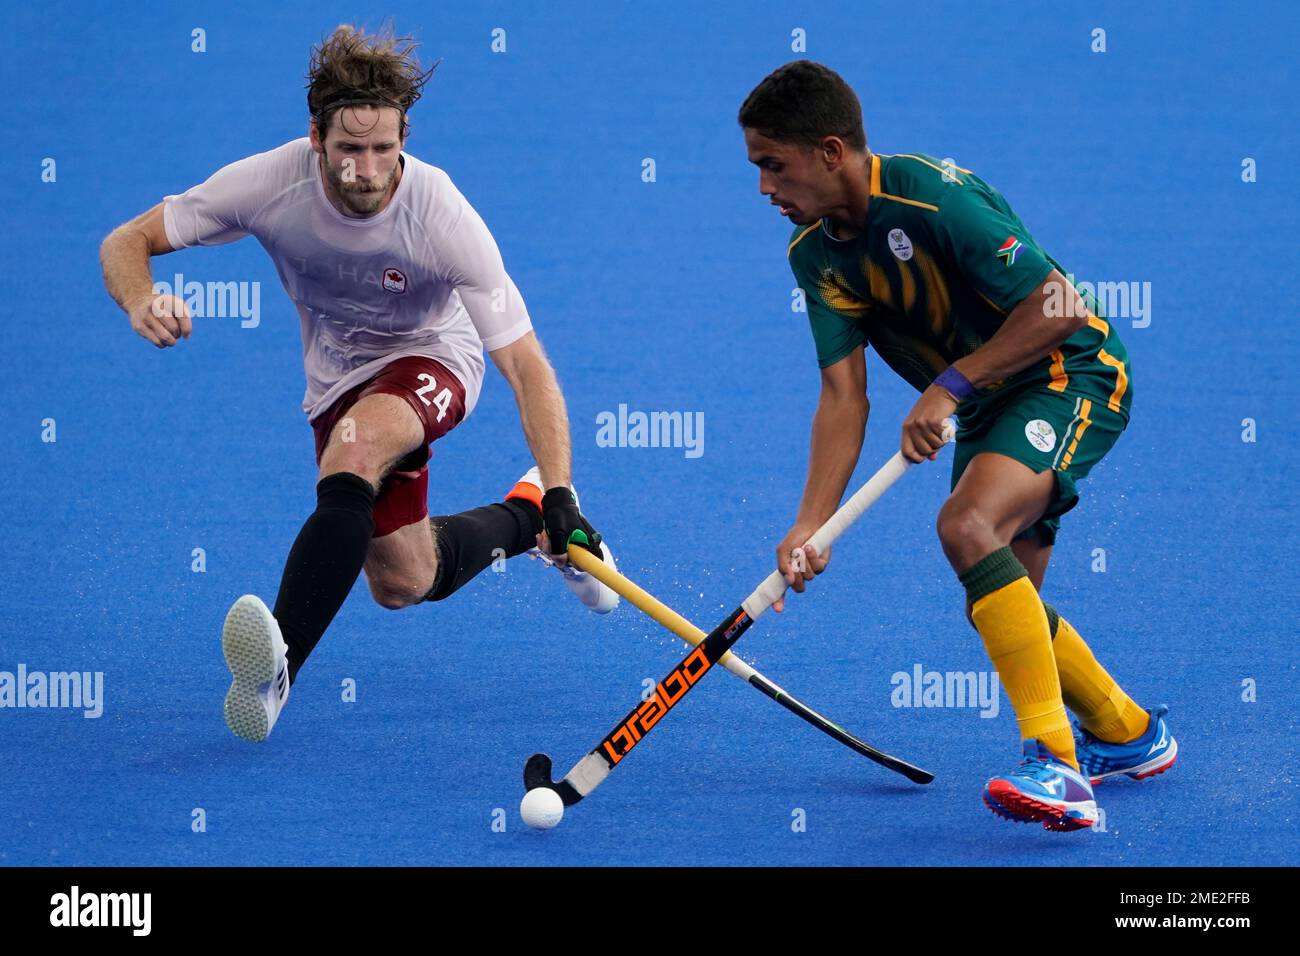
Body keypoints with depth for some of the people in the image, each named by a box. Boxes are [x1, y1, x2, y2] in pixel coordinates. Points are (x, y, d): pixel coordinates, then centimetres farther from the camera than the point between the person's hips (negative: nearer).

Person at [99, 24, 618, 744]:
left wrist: (562, 498, -40)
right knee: (402, 584, 8)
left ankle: (279, 664, -46)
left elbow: (525, 365, -30)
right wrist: (142, 302, -40)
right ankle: (523, 520, 39)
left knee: (353, 450, -38)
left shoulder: (444, 218, -32)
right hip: (338, 376, 4)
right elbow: (126, 242, -16)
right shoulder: (271, 183, -27)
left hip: (430, 359, -4)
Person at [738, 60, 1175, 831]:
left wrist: (951, 384, -27)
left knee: (969, 525, -31)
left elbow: (1057, 306, -26)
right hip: (986, 407, 9)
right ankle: (1127, 735, 36)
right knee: (1001, 607, 10)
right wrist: (811, 526, -18)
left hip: (1073, 373, -9)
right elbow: (844, 396, -7)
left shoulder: (933, 197, -26)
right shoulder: (815, 253, -3)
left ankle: (1057, 766, -34)